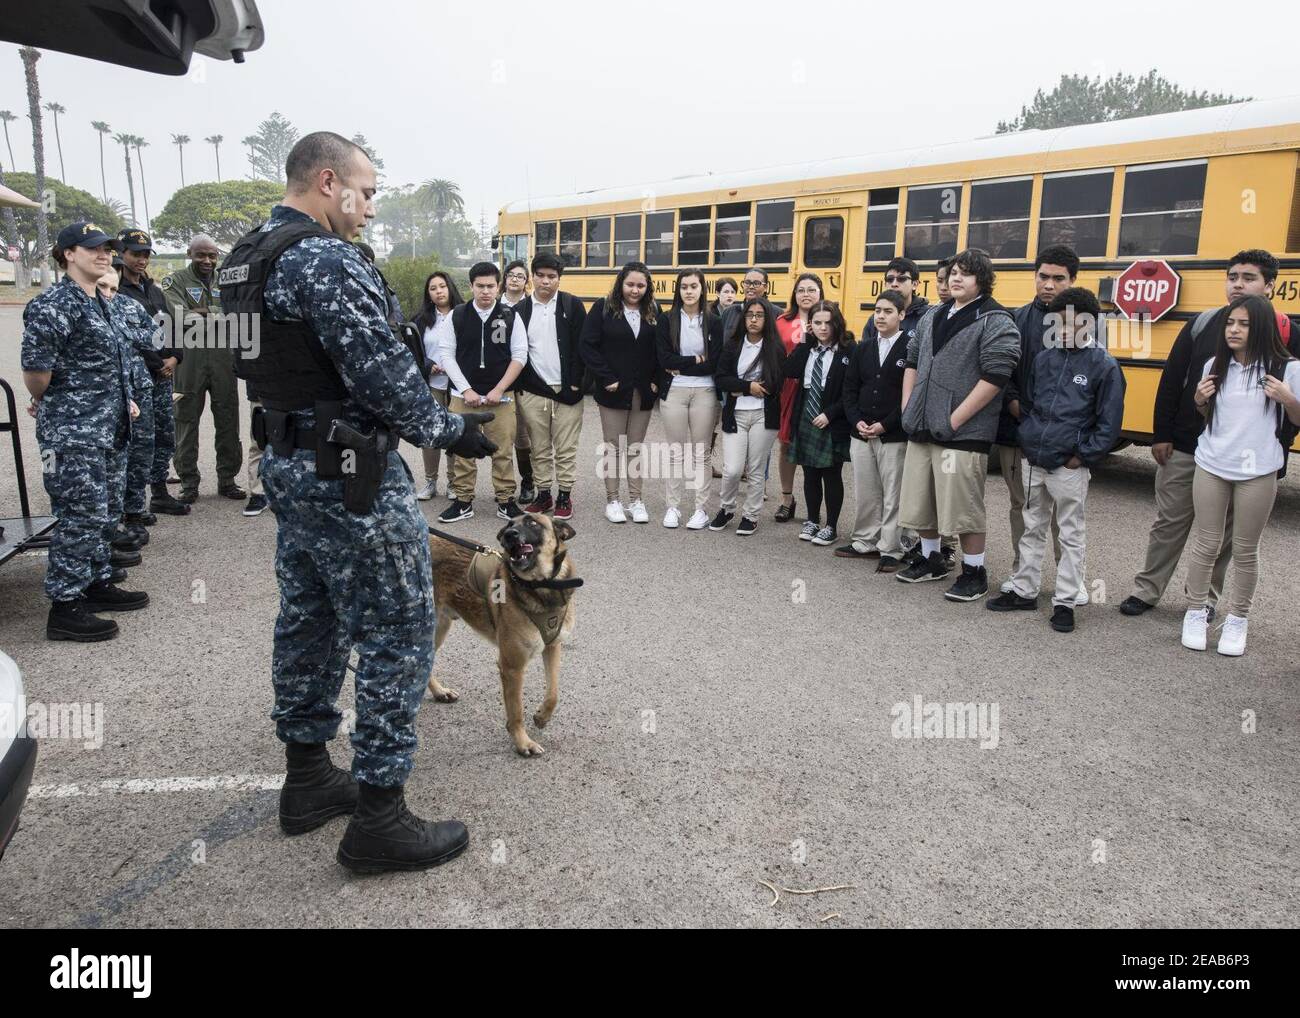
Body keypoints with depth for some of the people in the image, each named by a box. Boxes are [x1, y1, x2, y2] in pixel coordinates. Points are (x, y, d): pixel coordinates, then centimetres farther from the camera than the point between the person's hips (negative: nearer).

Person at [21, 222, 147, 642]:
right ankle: (64, 608, 4)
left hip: (100, 429, 9)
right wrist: (47, 404, -4)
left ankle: (98, 583, 29)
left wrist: (121, 401, 18)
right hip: (72, 432, -9)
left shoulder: (98, 304, 13)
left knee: (96, 514, 17)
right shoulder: (53, 306, -16)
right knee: (80, 517, -5)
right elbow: (35, 371, -22)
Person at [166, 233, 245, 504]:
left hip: (224, 361, 3)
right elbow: (178, 316, -10)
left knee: (228, 422, 6)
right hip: (189, 361, -2)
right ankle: (189, 484, 10)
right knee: (187, 422, 2)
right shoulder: (175, 282, 6)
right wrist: (219, 315, -11)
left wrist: (200, 314, -12)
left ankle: (227, 479, 17)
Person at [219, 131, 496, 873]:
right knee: (397, 636, -1)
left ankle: (307, 779, 30)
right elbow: (384, 373, -22)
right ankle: (380, 818, 7)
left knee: (309, 621, 17)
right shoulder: (328, 260, -18)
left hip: (290, 462, 10)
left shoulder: (249, 259, 12)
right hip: (352, 475, -10)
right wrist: (449, 430, -8)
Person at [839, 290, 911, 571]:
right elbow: (850, 389, 11)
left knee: (893, 495, 1)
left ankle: (891, 551, 8)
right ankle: (865, 542, 24)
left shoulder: (910, 349, -5)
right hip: (860, 433, 5)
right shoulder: (862, 349, 11)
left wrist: (885, 425, -14)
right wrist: (857, 421, -4)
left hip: (894, 436, -5)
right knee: (865, 493, 12)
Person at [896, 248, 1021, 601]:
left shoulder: (996, 322, -8)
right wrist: (907, 407, 10)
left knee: (963, 504, -2)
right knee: (920, 499, 14)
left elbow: (995, 377, -16)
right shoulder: (933, 317, 15)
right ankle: (930, 559, 33)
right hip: (921, 428, 7)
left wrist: (955, 419, -17)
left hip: (963, 432, -7)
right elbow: (913, 362, 21)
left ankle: (974, 572, 14)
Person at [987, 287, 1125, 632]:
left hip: (1068, 467, -5)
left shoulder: (1105, 366, -7)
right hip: (1032, 461, 5)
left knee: (1072, 536, 6)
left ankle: (1065, 602, 14)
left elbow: (1109, 422, -7)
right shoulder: (1043, 357, 6)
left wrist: (1083, 456, -10)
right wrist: (1026, 437, 7)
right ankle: (1023, 591, 27)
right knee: (1032, 529, 16)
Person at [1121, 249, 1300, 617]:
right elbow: (1171, 381, 2)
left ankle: (1206, 595, 26)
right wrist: (1161, 435, -1)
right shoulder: (1202, 324, 1)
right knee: (1169, 521, 8)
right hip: (1183, 448, 1)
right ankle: (1147, 589, 20)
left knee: (1222, 530, 11)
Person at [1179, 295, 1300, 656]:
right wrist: (1200, 400, -4)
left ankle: (1237, 620, 22)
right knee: (1206, 546, 9)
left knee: (1245, 551, 8)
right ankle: (1196, 613, 23)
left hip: (1258, 473, -2)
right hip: (1211, 467, 2)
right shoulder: (1215, 366, 4)